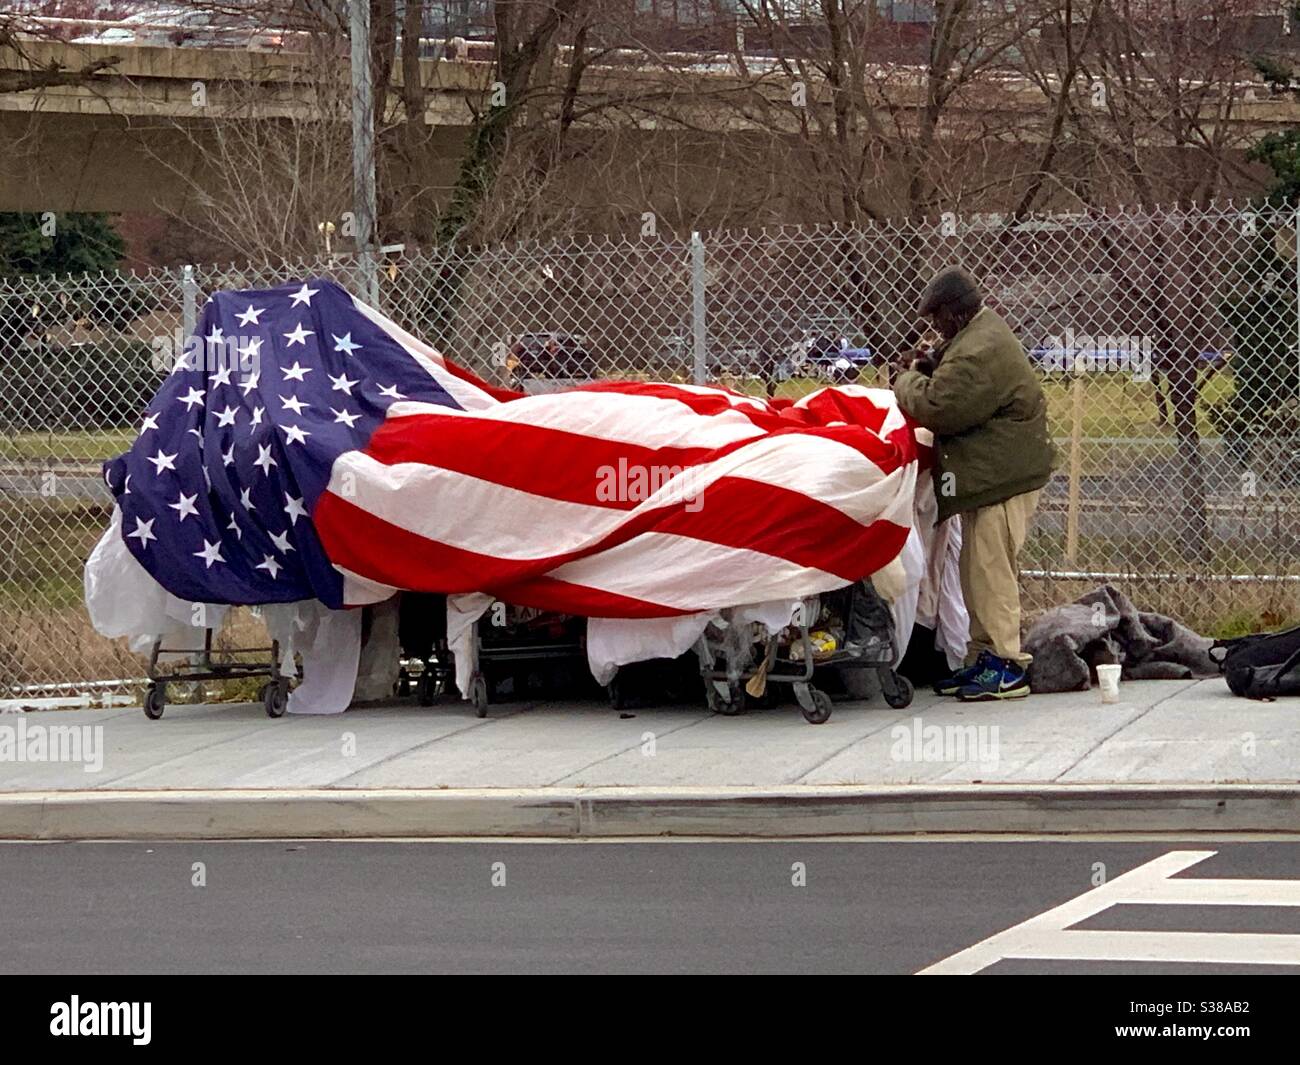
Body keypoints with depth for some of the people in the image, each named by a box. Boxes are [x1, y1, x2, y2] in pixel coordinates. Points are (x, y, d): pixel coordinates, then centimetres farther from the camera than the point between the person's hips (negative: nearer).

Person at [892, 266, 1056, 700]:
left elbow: (937, 408, -23)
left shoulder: (979, 354, -22)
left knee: (990, 570, -9)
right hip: (991, 476, 11)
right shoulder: (983, 332, 15)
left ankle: (1007, 667, -6)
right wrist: (932, 367, 10)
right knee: (978, 571, 14)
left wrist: (910, 381, -4)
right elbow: (960, 393, 30)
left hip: (1002, 479, -11)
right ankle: (982, 658, 20)